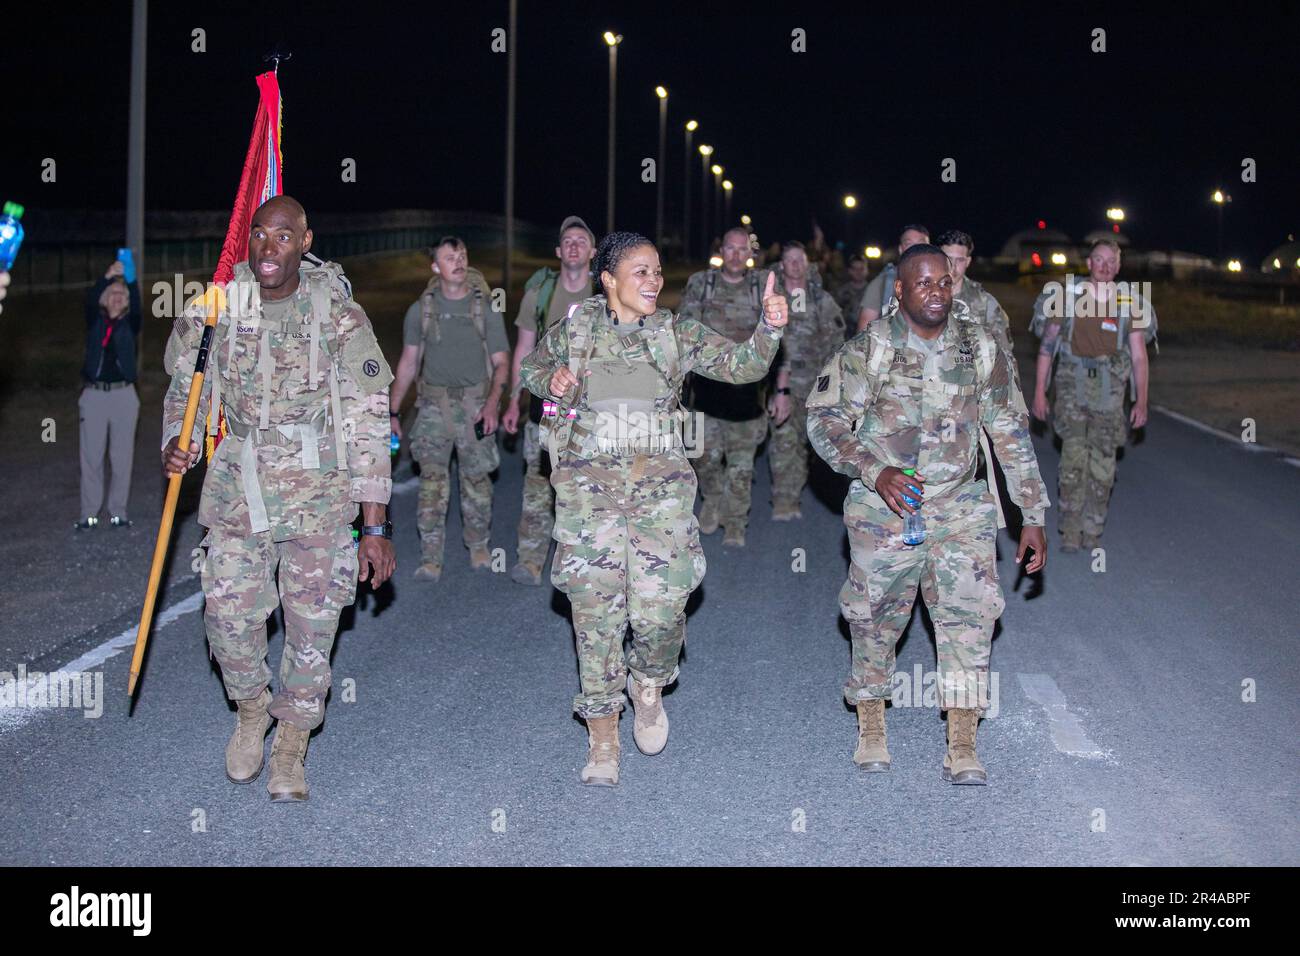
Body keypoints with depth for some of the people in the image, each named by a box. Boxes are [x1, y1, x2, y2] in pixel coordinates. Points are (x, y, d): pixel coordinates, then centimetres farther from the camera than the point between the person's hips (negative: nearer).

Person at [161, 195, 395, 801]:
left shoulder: (340, 317, -9)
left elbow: (368, 426, -8)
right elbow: (184, 386, 17)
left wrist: (375, 527, -11)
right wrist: (178, 442, -6)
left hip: (319, 494, -2)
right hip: (236, 488, 2)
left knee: (313, 623, 4)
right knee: (229, 615, 3)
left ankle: (291, 743, 25)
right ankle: (250, 710, 34)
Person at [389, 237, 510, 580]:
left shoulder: (486, 308, 2)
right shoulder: (421, 309, 6)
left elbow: (501, 361, 3)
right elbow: (408, 362, 11)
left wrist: (492, 404, -12)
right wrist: (392, 411, 8)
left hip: (476, 403, 0)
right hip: (434, 403, 0)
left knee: (476, 477, 4)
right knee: (432, 478, -7)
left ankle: (478, 545, 22)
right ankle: (431, 557, -7)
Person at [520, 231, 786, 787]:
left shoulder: (677, 334, 8)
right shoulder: (573, 330, 7)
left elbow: (741, 365, 0)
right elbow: (531, 369, 23)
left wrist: (769, 329, -19)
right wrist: (551, 382, 0)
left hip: (660, 481, 0)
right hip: (589, 483, 0)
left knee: (661, 609, -10)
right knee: (596, 610, -2)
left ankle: (647, 684, 24)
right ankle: (603, 736, 11)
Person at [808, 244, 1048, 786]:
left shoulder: (980, 348, 1)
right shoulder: (868, 350, -7)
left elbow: (1011, 434, 7)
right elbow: (823, 419, -8)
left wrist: (1033, 515, 6)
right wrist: (876, 471, -23)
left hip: (960, 510, 2)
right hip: (884, 511, -1)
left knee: (970, 615, -9)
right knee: (875, 620, 8)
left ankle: (962, 747, -1)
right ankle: (871, 726, 29)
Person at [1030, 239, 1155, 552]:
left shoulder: (1129, 304, 6)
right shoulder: (1068, 298, 4)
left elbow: (1139, 357, 8)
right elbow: (1047, 346, 6)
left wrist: (1141, 402, 2)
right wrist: (1039, 391, 1)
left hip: (1109, 390, 1)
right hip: (1073, 386, -1)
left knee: (1102, 464, 2)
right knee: (1073, 458, -10)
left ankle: (1092, 531, 13)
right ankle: (1071, 529, -1)